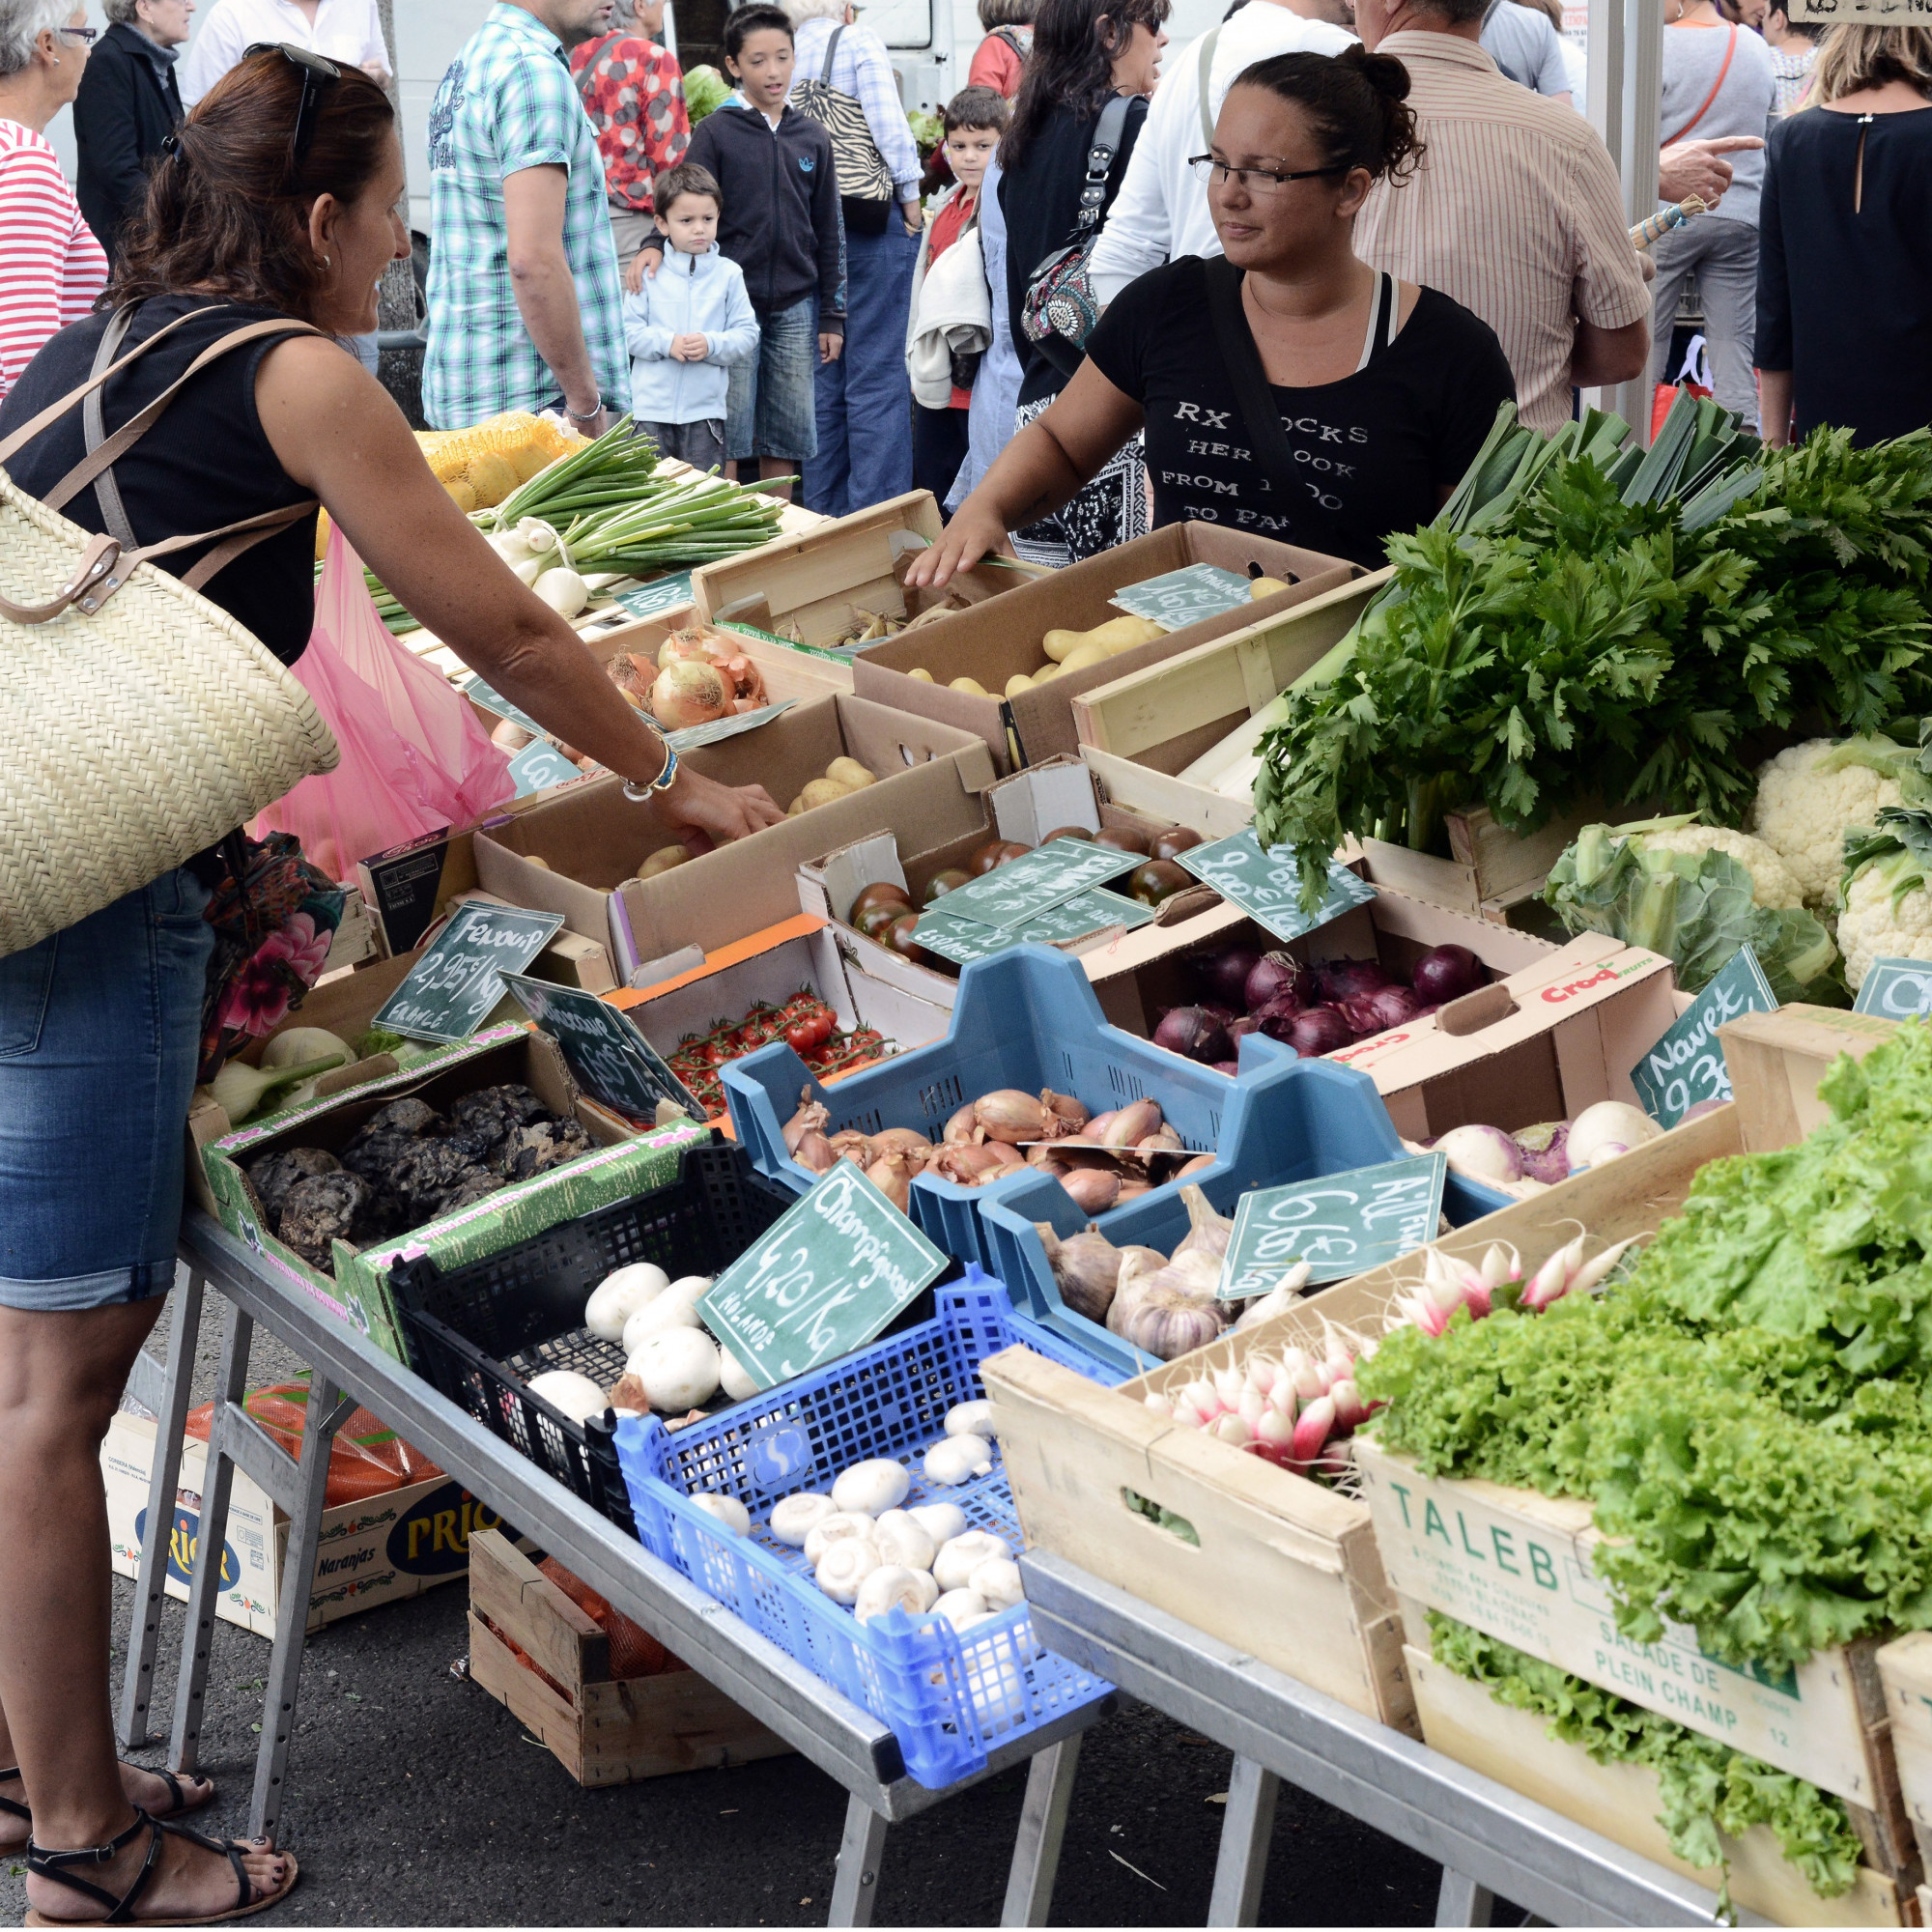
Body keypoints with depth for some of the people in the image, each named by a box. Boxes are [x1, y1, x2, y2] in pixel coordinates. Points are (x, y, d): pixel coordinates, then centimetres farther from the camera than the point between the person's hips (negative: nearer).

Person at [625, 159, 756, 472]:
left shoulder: (728, 274, 5)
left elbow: (747, 335, 2)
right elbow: (629, 330, 0)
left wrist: (712, 345, -15)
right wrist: (666, 343, -15)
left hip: (704, 410, 0)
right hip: (651, 409, 0)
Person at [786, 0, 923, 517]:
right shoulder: (858, 43, -7)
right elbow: (889, 125, -15)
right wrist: (910, 195, -4)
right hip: (872, 223, -5)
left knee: (822, 376, 12)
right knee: (876, 375, -3)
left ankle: (824, 510, 16)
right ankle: (877, 511, -4)